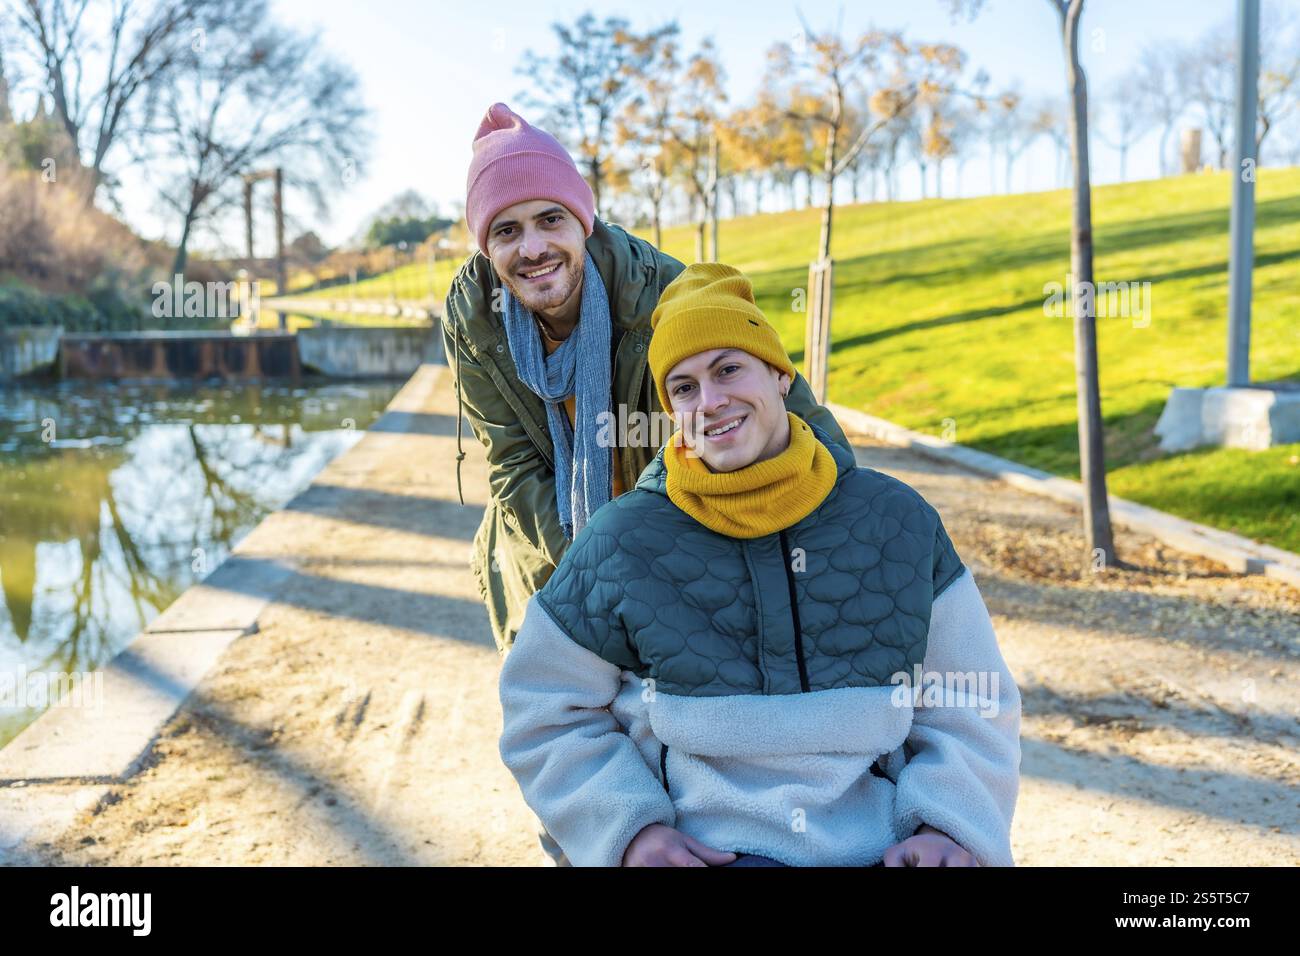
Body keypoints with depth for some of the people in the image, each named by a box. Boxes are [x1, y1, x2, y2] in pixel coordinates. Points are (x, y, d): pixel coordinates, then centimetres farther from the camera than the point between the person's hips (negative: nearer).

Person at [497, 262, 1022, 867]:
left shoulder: (899, 522, 6)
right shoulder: (622, 544, 1)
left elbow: (970, 706, 13)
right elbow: (547, 714, 10)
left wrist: (949, 823, -4)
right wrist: (630, 827, -4)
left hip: (882, 847, 3)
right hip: (703, 850, -2)